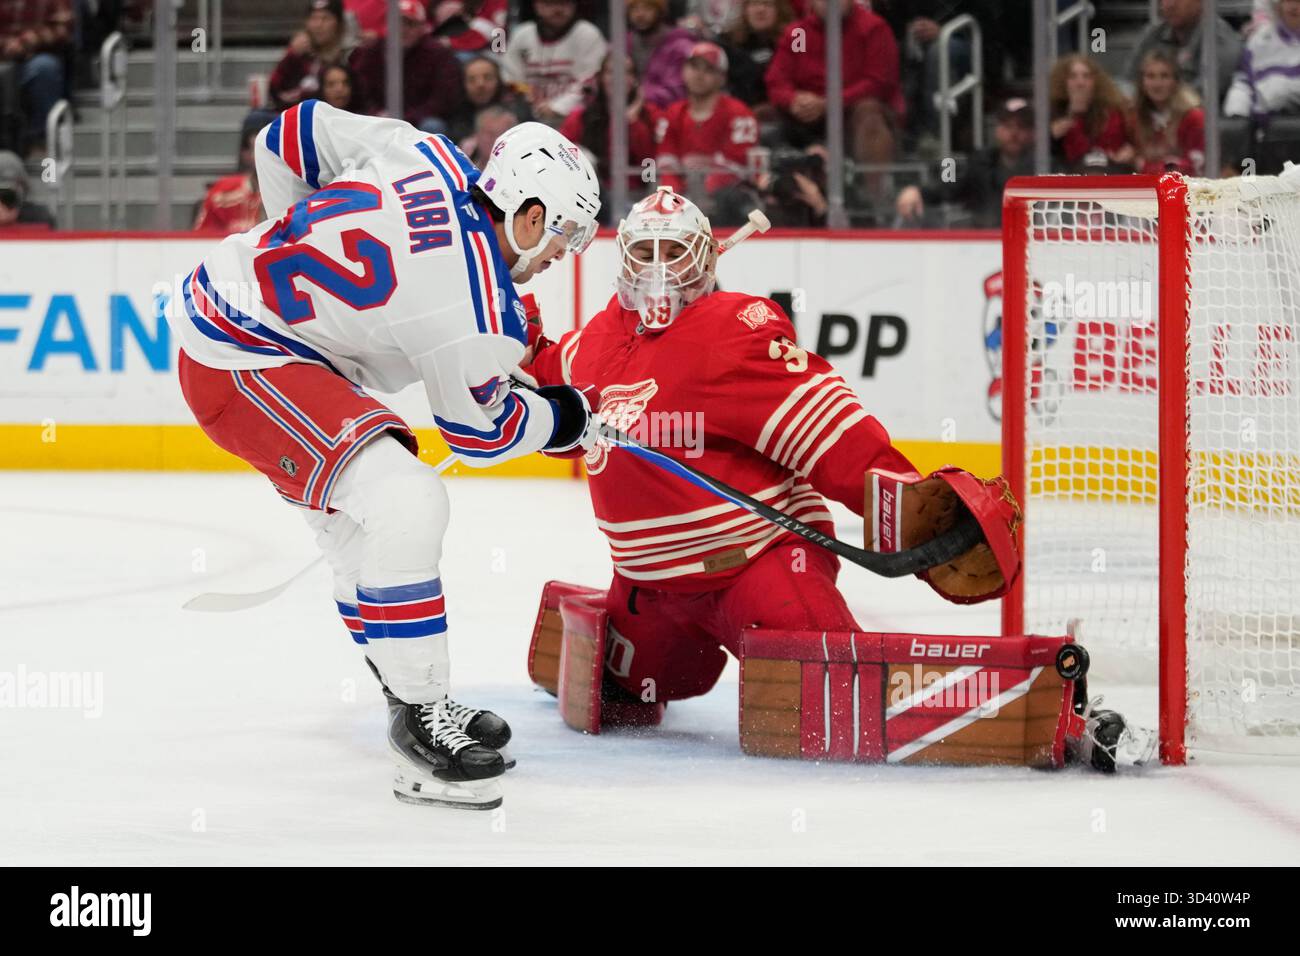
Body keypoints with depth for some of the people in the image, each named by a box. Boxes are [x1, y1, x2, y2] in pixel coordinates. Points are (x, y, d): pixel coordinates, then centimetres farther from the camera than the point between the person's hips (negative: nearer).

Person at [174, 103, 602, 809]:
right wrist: (567, 418, 12)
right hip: (241, 370, -10)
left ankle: (409, 691, 31)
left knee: (358, 519, 21)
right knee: (407, 505, -19)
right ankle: (419, 717, -10)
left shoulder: (428, 158, -1)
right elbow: (483, 432, -5)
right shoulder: (477, 306, -20)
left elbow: (288, 136, 10)